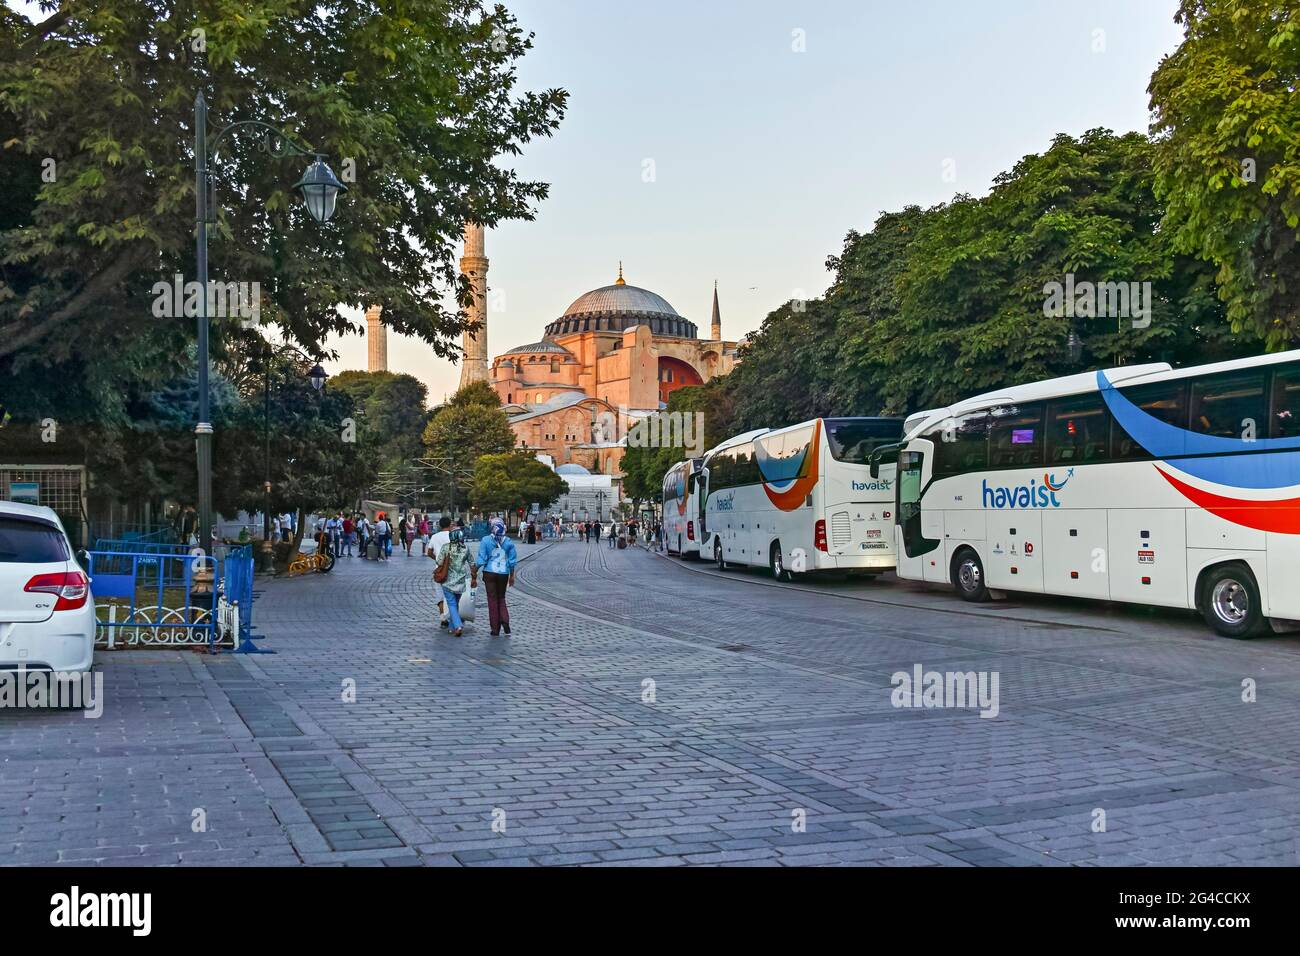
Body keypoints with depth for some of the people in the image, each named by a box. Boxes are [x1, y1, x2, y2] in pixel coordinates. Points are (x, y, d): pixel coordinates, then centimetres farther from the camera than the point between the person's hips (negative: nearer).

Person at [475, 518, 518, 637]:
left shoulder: (485, 540, -9)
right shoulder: (509, 542, -1)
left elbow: (482, 559, -10)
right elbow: (512, 561, 5)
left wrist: (475, 570, 1)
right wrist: (512, 576, 14)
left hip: (490, 573, -2)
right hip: (504, 573, 2)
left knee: (493, 600, 6)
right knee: (501, 598, 16)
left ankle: (495, 629, 8)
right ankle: (505, 622, -6)